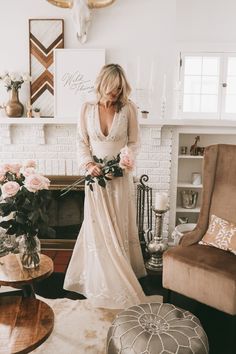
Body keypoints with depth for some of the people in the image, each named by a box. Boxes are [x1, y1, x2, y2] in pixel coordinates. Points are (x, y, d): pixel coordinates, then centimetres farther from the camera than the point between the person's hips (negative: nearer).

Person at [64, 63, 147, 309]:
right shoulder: (88, 109, 0)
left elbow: (134, 143, 2)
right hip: (96, 176, 1)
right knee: (98, 229, 5)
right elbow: (81, 142, 3)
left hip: (121, 177, 0)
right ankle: (102, 281, 22)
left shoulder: (128, 109, -4)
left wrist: (126, 160, -16)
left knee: (120, 228, 8)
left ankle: (121, 277, 25)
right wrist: (88, 164, -13)